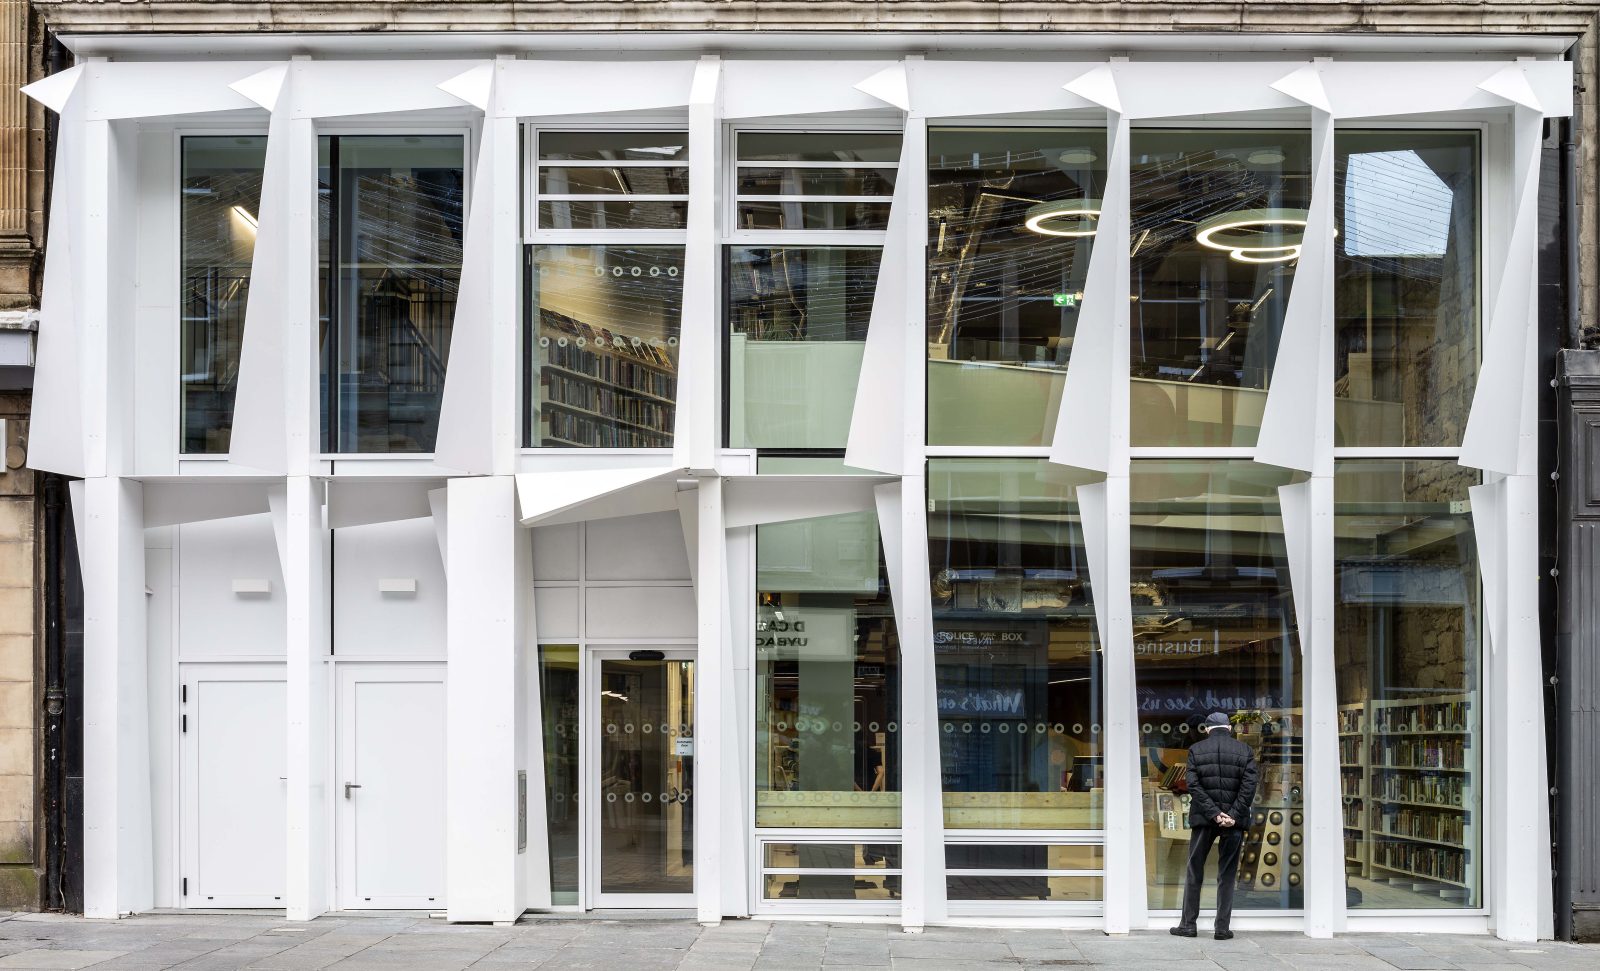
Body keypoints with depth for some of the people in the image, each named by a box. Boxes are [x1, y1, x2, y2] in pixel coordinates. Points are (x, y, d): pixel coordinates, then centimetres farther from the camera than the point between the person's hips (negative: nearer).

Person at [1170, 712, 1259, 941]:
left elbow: (1193, 784, -8)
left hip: (1203, 819, 0)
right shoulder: (1244, 751, 2)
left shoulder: (1196, 750, 1)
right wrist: (1233, 816, -9)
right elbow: (1249, 786, -7)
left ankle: (1188, 924, 11)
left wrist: (1213, 814, -9)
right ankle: (1222, 928, 3)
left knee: (1194, 872, 10)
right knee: (1227, 875, 6)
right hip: (1234, 821, 0)